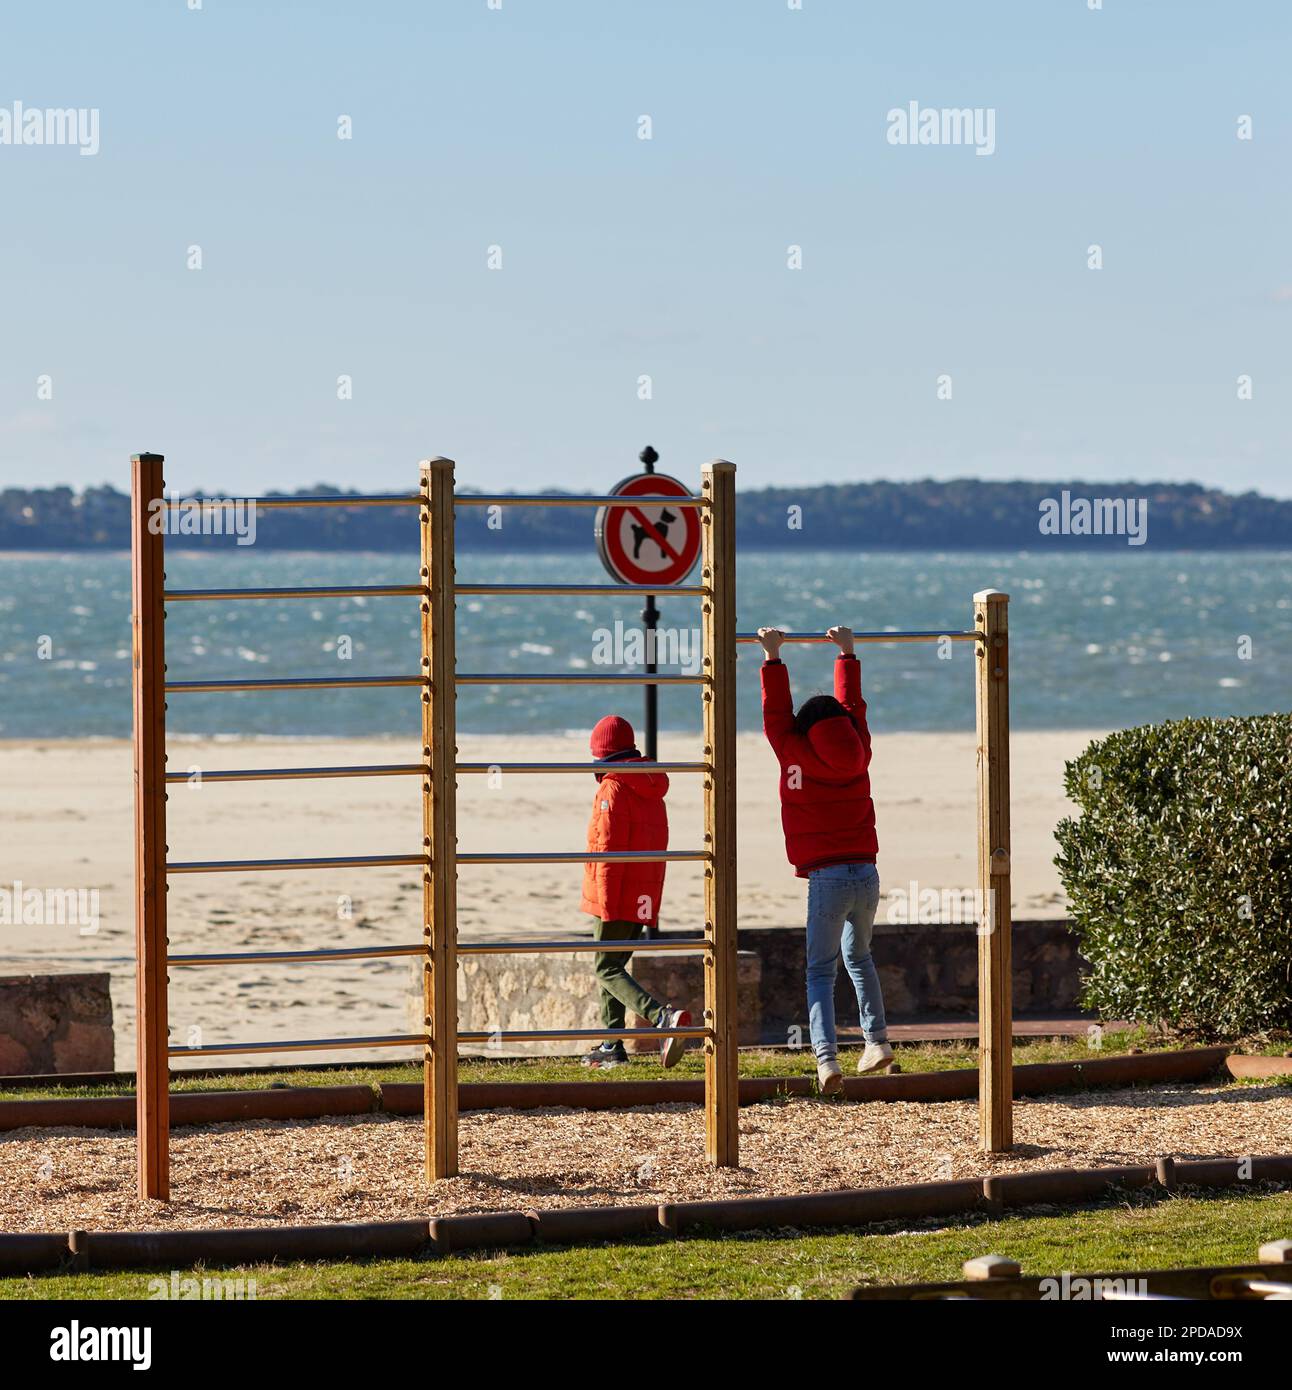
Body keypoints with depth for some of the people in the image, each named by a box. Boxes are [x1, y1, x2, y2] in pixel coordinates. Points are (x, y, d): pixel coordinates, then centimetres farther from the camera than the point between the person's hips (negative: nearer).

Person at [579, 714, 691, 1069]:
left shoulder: (612, 790, -12)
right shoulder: (653, 793, 15)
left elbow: (608, 849, -17)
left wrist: (606, 903, -17)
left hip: (616, 898, -9)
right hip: (644, 899, 9)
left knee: (608, 970, -8)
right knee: (614, 964, 17)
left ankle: (663, 1017, -29)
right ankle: (612, 1046, 16)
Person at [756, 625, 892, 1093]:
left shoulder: (796, 755, -5)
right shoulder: (858, 754, 6)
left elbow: (776, 713, 6)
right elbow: (853, 706, 20)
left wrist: (773, 658, 14)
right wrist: (847, 653, 31)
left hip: (827, 878, -4)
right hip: (866, 871, 4)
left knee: (821, 971, -2)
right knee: (858, 957, 26)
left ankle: (826, 1056, -18)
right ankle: (876, 1040, 23)